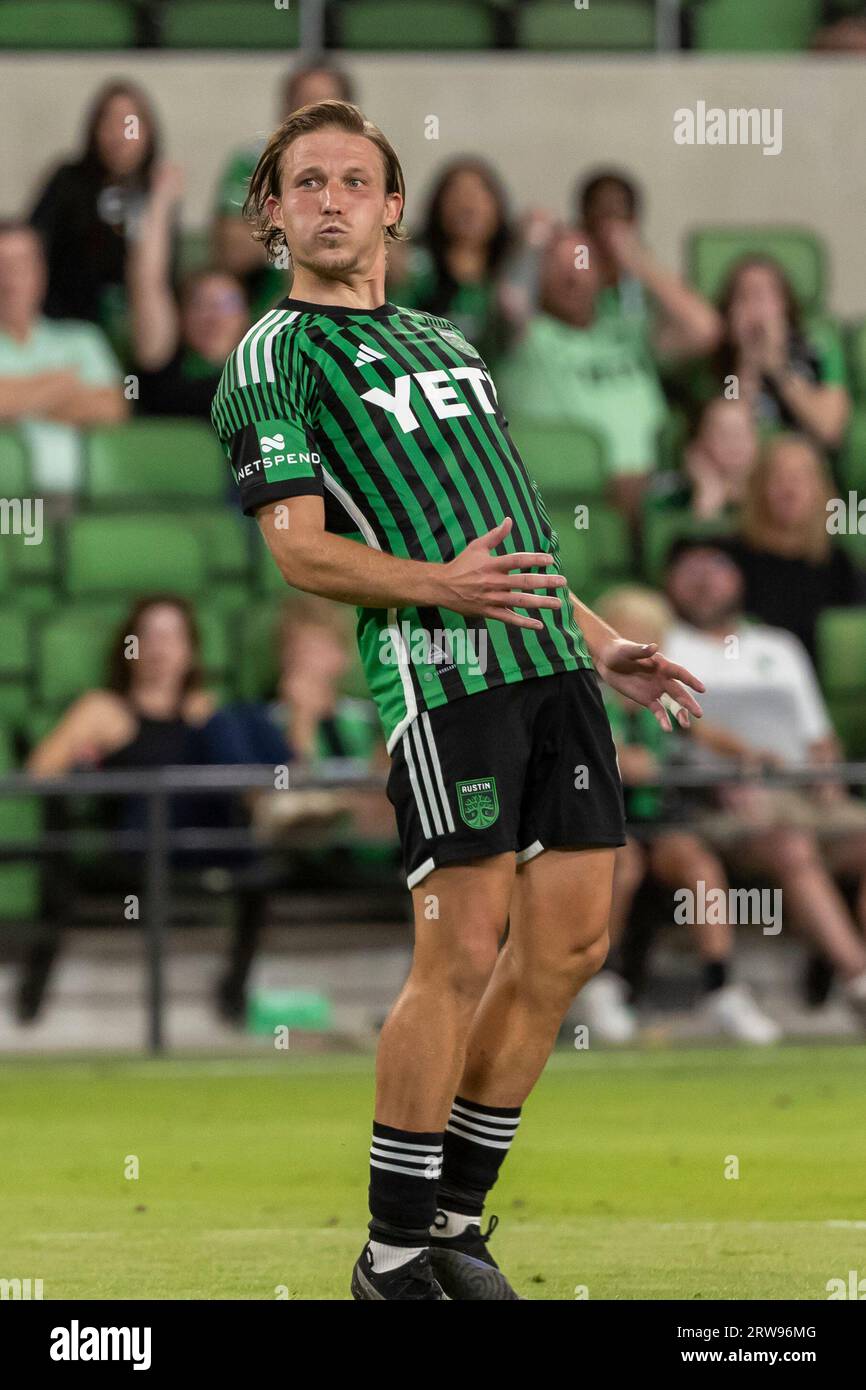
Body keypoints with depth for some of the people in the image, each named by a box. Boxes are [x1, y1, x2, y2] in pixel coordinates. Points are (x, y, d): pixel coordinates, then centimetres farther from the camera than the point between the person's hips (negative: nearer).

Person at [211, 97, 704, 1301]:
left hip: (549, 659, 8)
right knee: (462, 955, -11)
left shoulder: (444, 341, 24)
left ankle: (455, 1219, 14)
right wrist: (441, 585, -22)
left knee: (569, 942, 4)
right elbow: (301, 549, -8)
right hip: (438, 668, -7)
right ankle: (395, 1251, -2)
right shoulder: (272, 361, 1)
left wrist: (598, 642, 25)